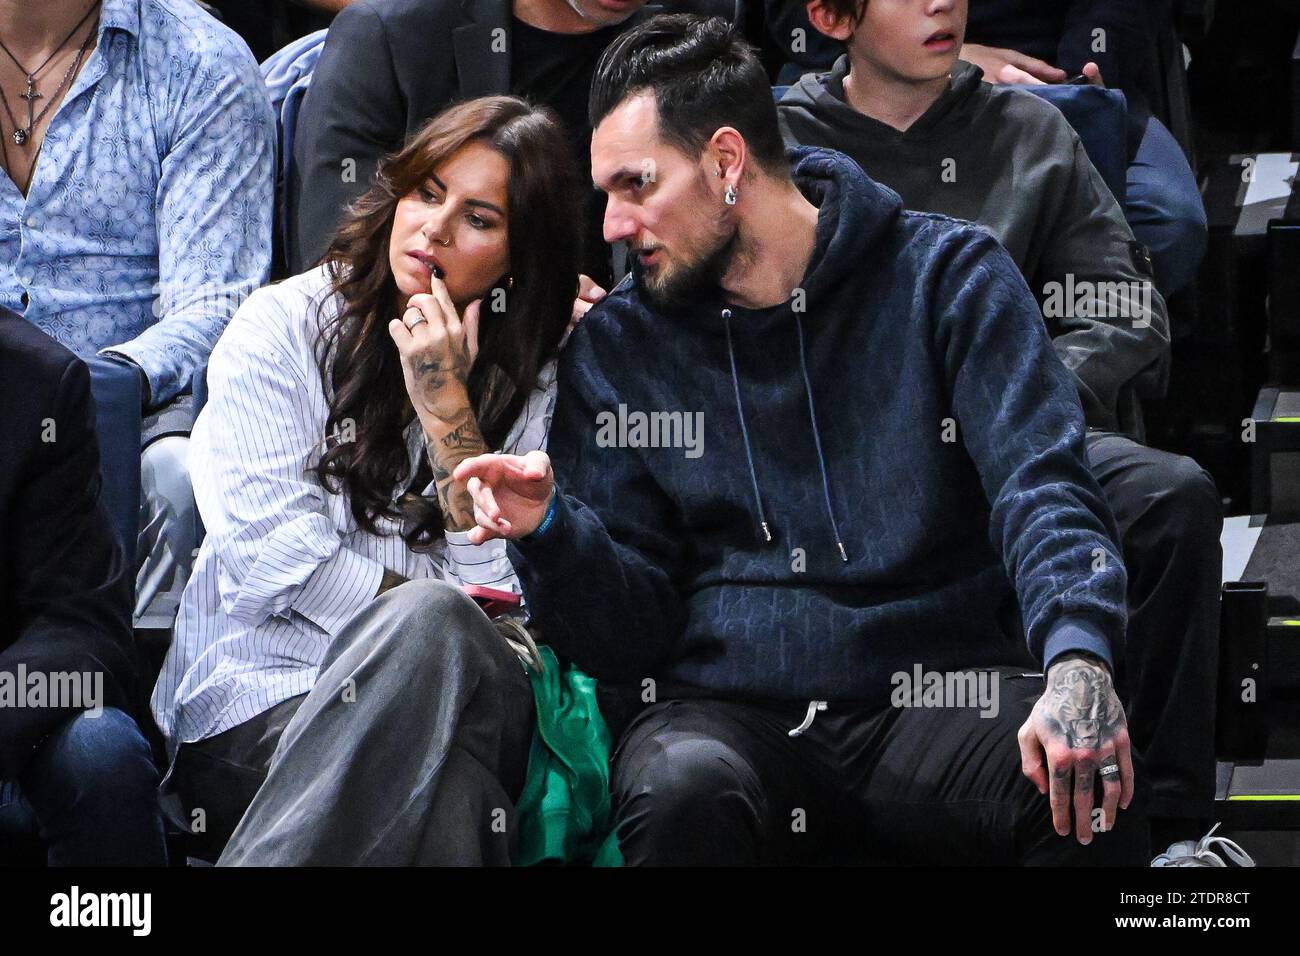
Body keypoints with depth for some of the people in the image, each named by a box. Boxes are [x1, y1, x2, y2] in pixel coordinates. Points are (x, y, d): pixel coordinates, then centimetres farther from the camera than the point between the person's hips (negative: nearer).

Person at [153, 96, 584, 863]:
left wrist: (446, 406, -7)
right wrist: (417, 616, -10)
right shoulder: (281, 327, 9)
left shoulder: (537, 382, 13)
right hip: (261, 704, -2)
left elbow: (501, 590, -1)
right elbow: (275, 552, -2)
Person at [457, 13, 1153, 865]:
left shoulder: (945, 276, 5)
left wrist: (1078, 661, -28)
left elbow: (1041, 484, -8)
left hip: (935, 696, -1)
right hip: (725, 710, 1)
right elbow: (631, 631, 9)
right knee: (682, 783, -35)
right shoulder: (618, 343, 11)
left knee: (1084, 778, -33)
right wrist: (552, 531, -13)